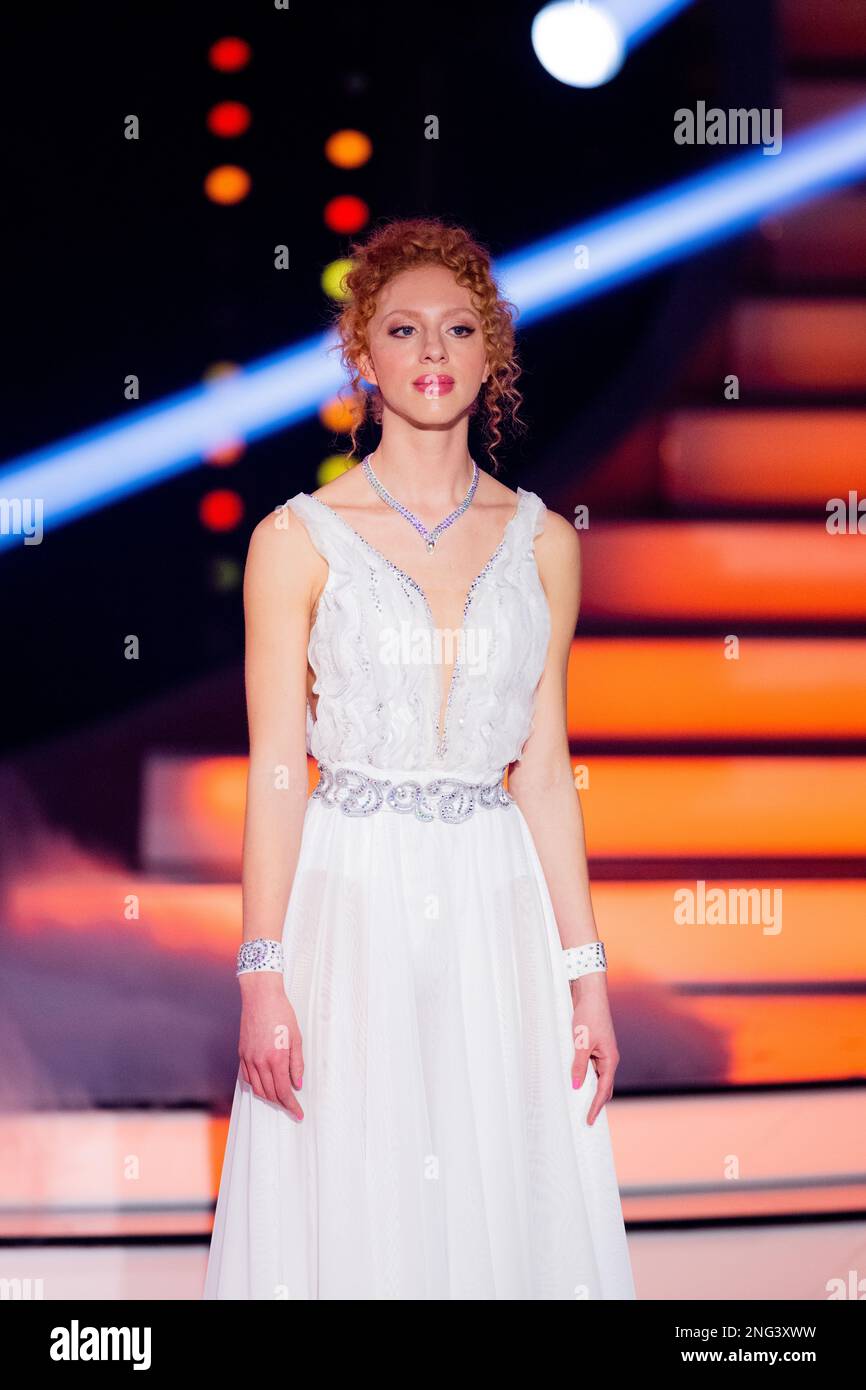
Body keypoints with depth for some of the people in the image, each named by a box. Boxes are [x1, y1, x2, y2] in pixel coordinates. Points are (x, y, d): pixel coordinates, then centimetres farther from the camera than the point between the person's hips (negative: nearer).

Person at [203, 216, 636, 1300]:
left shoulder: (542, 542, 7)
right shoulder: (298, 540, -1)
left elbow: (545, 771, 8)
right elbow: (275, 771, -3)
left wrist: (586, 973, 5)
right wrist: (262, 977, -9)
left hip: (498, 906, 2)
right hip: (350, 901, -2)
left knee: (506, 1213, 6)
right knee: (349, 1212, 3)